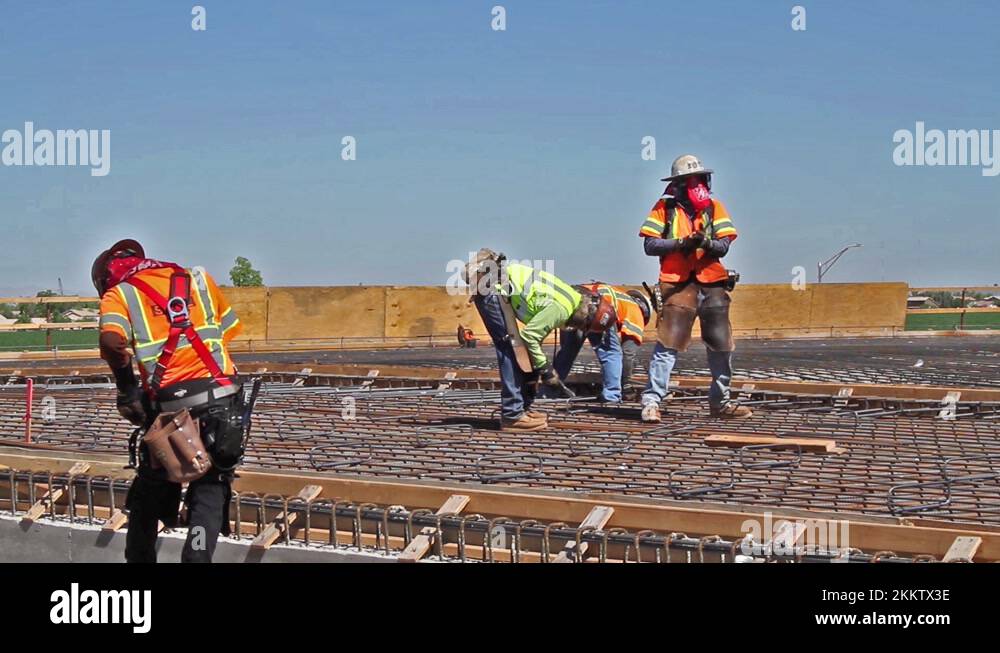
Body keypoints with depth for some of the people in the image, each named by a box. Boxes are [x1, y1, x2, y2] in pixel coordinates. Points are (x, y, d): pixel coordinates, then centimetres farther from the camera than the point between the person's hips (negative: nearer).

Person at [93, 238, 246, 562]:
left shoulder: (118, 295, 7)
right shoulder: (198, 279, 18)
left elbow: (112, 343, -14)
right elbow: (229, 332, 16)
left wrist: (126, 389, 0)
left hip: (168, 405, -1)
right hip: (221, 397, 2)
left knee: (151, 487, 18)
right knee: (210, 488, 8)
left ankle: (139, 556, 25)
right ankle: (198, 555, -8)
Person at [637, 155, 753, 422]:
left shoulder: (715, 208, 9)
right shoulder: (665, 208, 3)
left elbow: (723, 246, 1)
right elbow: (649, 245, -4)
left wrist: (706, 242, -20)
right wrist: (681, 243, -15)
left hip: (712, 283, 4)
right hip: (678, 284, -3)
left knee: (722, 346, 8)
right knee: (667, 344, -11)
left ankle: (721, 401, 22)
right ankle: (651, 401, -7)